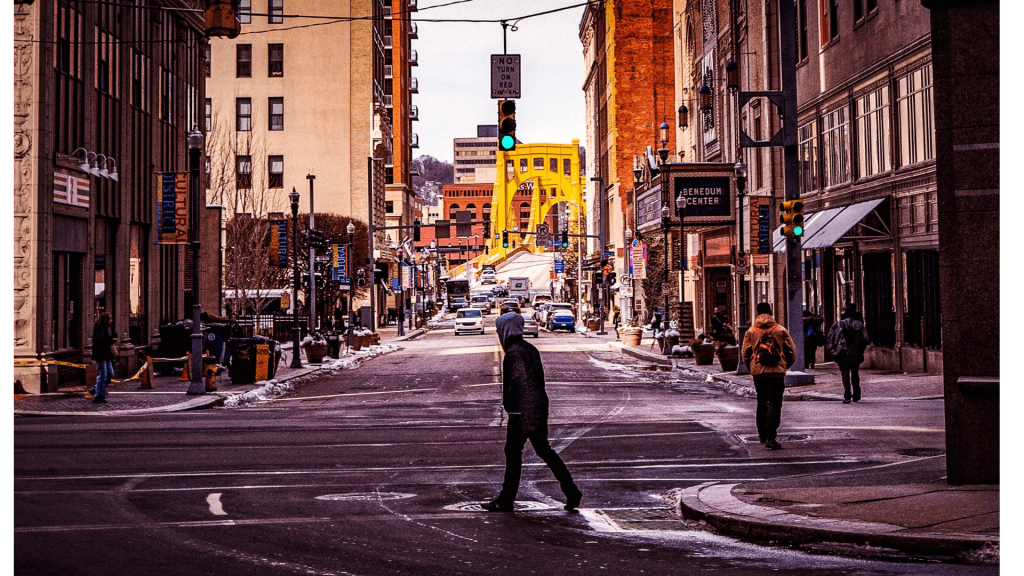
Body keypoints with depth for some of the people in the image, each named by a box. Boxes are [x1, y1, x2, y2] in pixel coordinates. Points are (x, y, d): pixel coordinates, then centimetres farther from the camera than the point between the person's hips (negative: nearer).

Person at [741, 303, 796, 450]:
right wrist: (785, 366, 22)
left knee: (761, 403, 19)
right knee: (774, 405, -4)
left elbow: (745, 354, 3)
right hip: (777, 372, -2)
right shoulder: (780, 330, 2)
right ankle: (770, 438, -17)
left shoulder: (750, 332, 4)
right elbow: (791, 352, 4)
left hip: (758, 373, 2)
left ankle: (763, 435, 28)